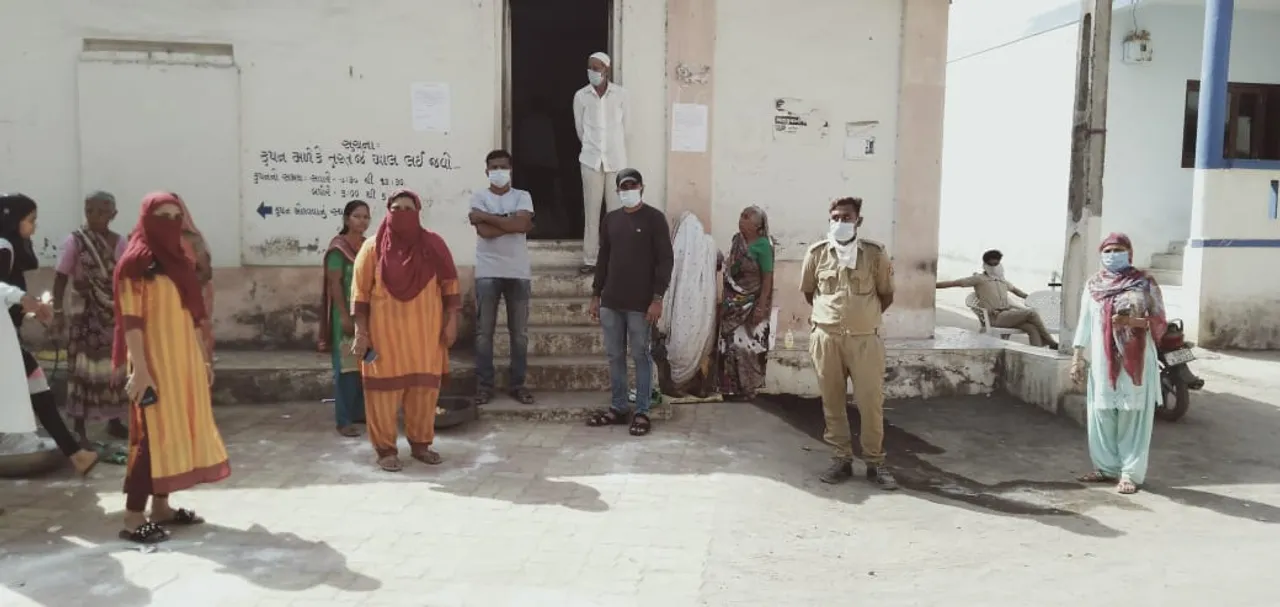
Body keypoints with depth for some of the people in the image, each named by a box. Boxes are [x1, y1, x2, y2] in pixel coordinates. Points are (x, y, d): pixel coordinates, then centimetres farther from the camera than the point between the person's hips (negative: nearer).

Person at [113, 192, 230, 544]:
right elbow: (131, 321, -15)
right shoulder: (136, 261, -9)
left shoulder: (180, 261, 14)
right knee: (153, 433, -8)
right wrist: (139, 369, -21)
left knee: (178, 429, 10)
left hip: (185, 359, 8)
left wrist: (204, 357, 15)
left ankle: (161, 506, 19)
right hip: (155, 361, -8)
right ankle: (133, 519, -3)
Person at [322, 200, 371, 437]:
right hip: (348, 314, -7)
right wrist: (345, 316, -18)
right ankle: (344, 420, 1)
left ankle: (360, 411, 24)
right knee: (347, 365, -4)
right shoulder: (338, 248, -9)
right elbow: (334, 284, -13)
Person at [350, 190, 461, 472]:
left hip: (425, 330, 2)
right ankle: (385, 449, 12)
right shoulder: (373, 248, -2)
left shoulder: (433, 245, 2)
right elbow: (360, 293, -1)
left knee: (424, 387, 7)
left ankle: (420, 444, 22)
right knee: (384, 389, 1)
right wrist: (361, 333, -6)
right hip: (385, 330, -2)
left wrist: (451, 321, 2)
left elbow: (449, 283, 7)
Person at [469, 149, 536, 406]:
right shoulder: (479, 197, 3)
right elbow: (484, 232, -12)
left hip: (518, 272, 1)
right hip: (487, 273, -1)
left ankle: (517, 384, 15)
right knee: (484, 332, 2)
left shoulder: (523, 196, 6)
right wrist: (510, 222, -10)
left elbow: (521, 223, -14)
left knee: (519, 332, 6)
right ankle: (484, 385, 9)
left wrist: (486, 216, -10)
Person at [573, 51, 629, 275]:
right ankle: (590, 259, 9)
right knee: (591, 210, 2)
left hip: (616, 159, 0)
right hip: (591, 159, 0)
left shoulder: (621, 94, -3)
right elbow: (580, 129, 9)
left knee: (617, 209, 2)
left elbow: (623, 125, 7)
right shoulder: (581, 96, -2)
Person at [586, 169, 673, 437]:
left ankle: (642, 412, 8)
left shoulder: (654, 218, -4)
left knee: (641, 357, 1)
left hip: (641, 303, -5)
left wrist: (657, 298, -14)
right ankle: (617, 408, 20)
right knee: (615, 356, 10)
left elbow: (665, 260, -8)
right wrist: (595, 295, 12)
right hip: (611, 302, 5)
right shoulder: (610, 219, 12)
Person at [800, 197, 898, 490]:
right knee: (832, 402, 7)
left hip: (865, 339, -1)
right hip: (826, 338, 1)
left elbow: (886, 295, 10)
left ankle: (875, 462, 13)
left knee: (871, 402, -1)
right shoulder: (817, 253, 1)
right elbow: (808, 291, 17)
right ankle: (842, 459, 19)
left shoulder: (875, 253, -2)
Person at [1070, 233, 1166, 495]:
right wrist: (1077, 358, 4)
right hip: (1103, 361, 3)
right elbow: (1084, 323, 9)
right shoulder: (1093, 285, 9)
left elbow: (1161, 322, 0)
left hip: (1136, 361, -3)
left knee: (1133, 418, -2)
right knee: (1101, 416, 5)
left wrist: (1133, 321, -18)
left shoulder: (1146, 283, 1)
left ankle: (1131, 473, 4)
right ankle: (1106, 467, 17)